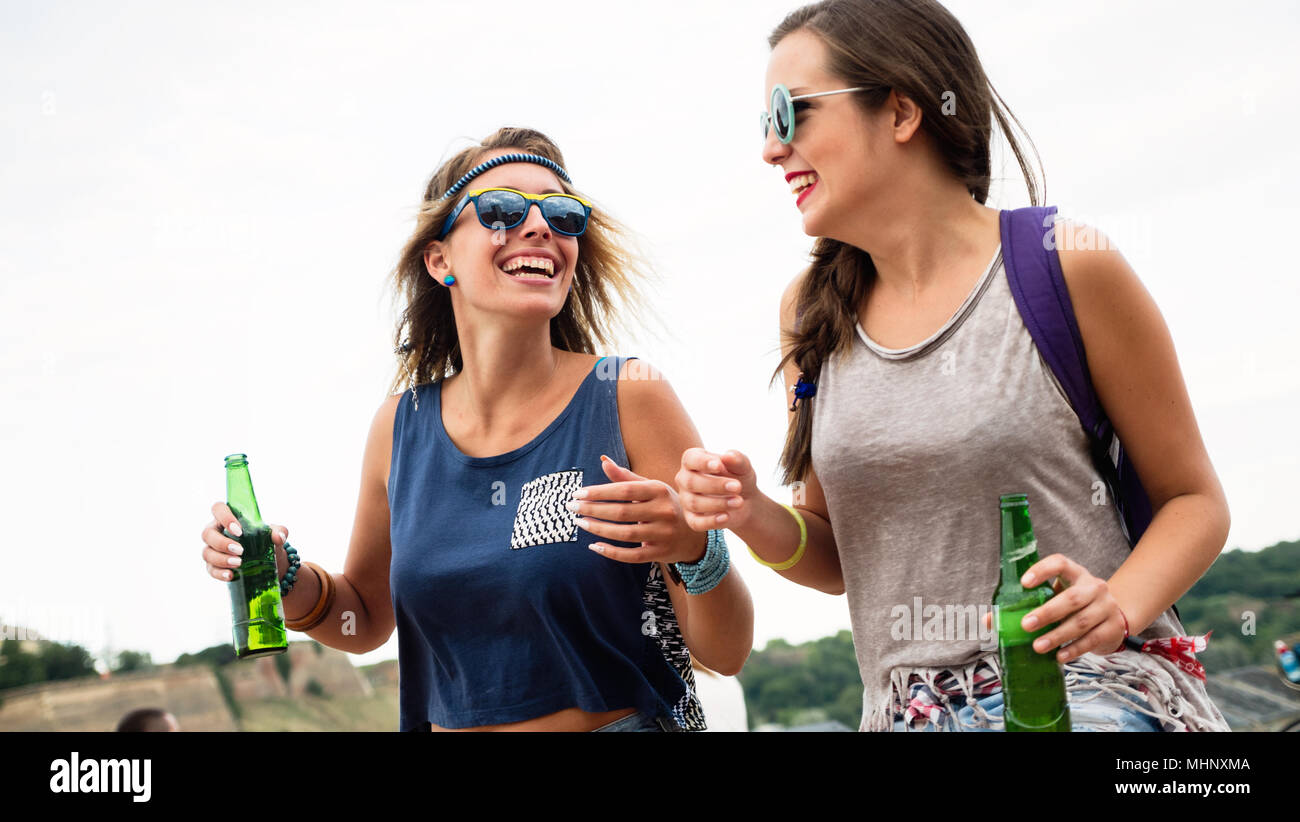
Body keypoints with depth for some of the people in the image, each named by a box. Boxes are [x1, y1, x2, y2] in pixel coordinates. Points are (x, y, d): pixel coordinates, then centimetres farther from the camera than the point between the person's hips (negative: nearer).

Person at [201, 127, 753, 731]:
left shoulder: (630, 397, -9)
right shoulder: (400, 428, 0)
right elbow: (368, 618, 15)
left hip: (627, 719, -2)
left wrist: (695, 548, -26)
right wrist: (287, 582, -3)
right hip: (447, 725, 2)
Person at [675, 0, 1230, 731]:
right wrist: (755, 518, -7)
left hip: (1087, 692, -5)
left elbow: (1194, 499, 0)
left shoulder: (1067, 268, -7)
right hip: (906, 708, 5)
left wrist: (1119, 604, -19)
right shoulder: (812, 312, 7)